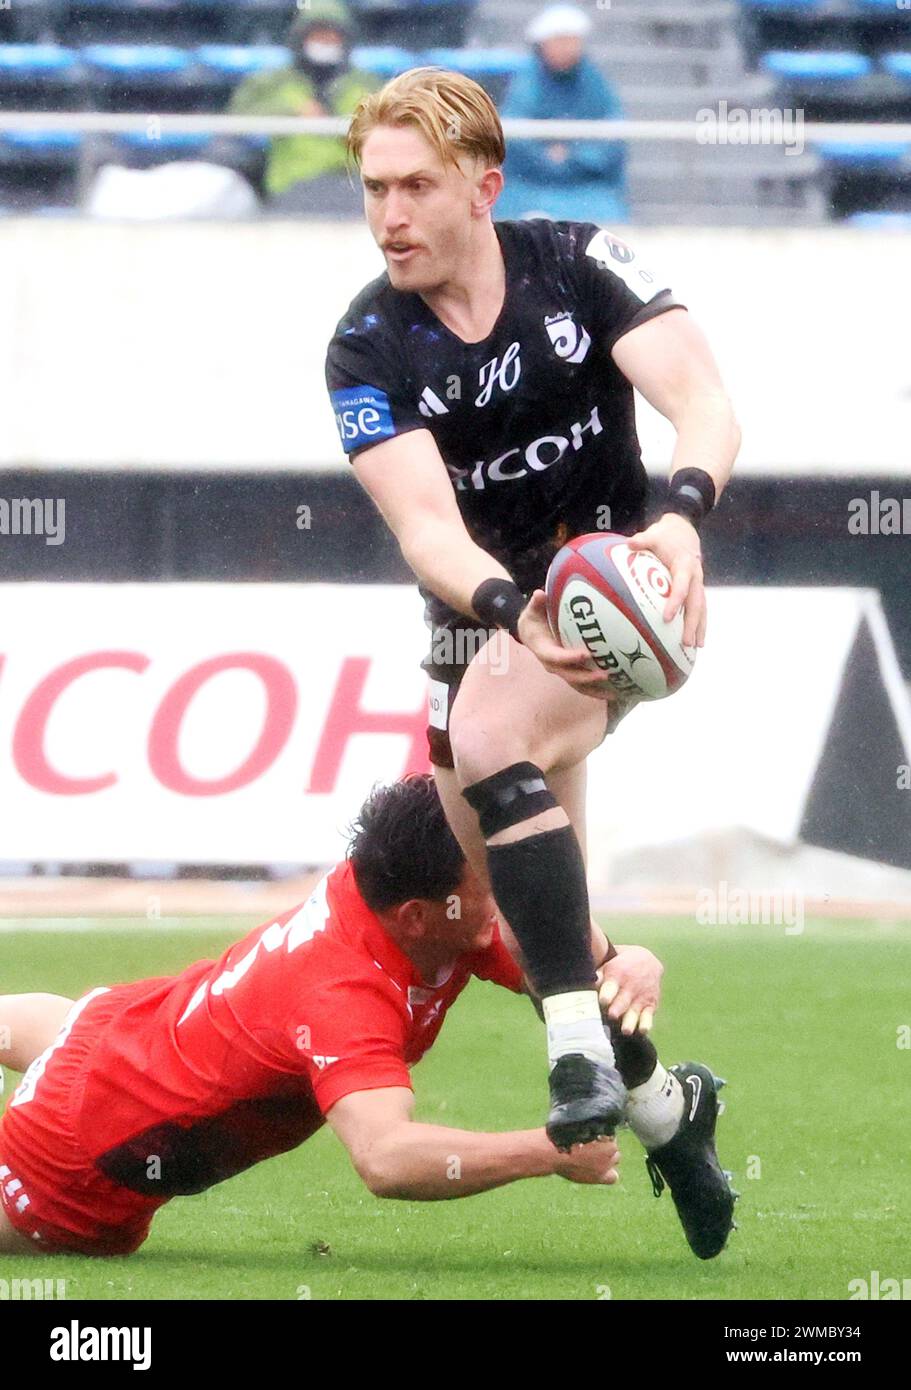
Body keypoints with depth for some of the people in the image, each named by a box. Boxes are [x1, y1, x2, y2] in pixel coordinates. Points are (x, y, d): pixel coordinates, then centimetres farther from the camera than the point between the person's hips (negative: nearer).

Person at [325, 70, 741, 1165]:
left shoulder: (580, 266, -10)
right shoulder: (366, 351, -9)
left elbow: (704, 404, -21)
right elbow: (427, 528, -21)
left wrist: (680, 516, -43)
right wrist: (513, 611, -42)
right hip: (481, 615, 3)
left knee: (487, 741, -32)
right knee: (523, 905, 3)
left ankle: (581, 1044, -33)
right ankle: (657, 1096, 27)